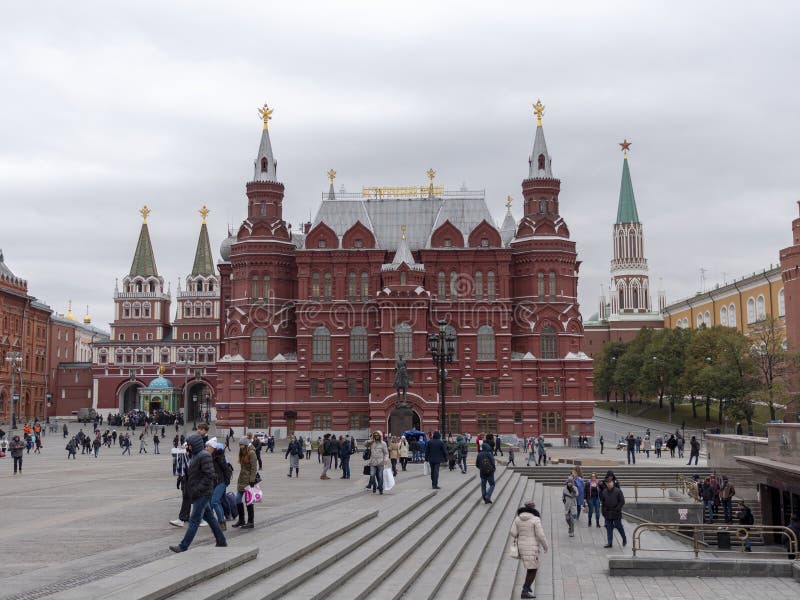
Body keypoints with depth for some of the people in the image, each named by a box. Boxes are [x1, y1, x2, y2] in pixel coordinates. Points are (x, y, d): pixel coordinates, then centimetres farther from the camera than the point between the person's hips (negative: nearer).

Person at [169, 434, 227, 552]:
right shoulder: (195, 455, 14)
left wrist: (197, 490, -22)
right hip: (200, 494, 10)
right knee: (209, 517, 15)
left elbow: (209, 475, -23)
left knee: (194, 520, -6)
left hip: (203, 494, -10)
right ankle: (221, 541, 22)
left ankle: (183, 546, -4)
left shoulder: (204, 456, -16)